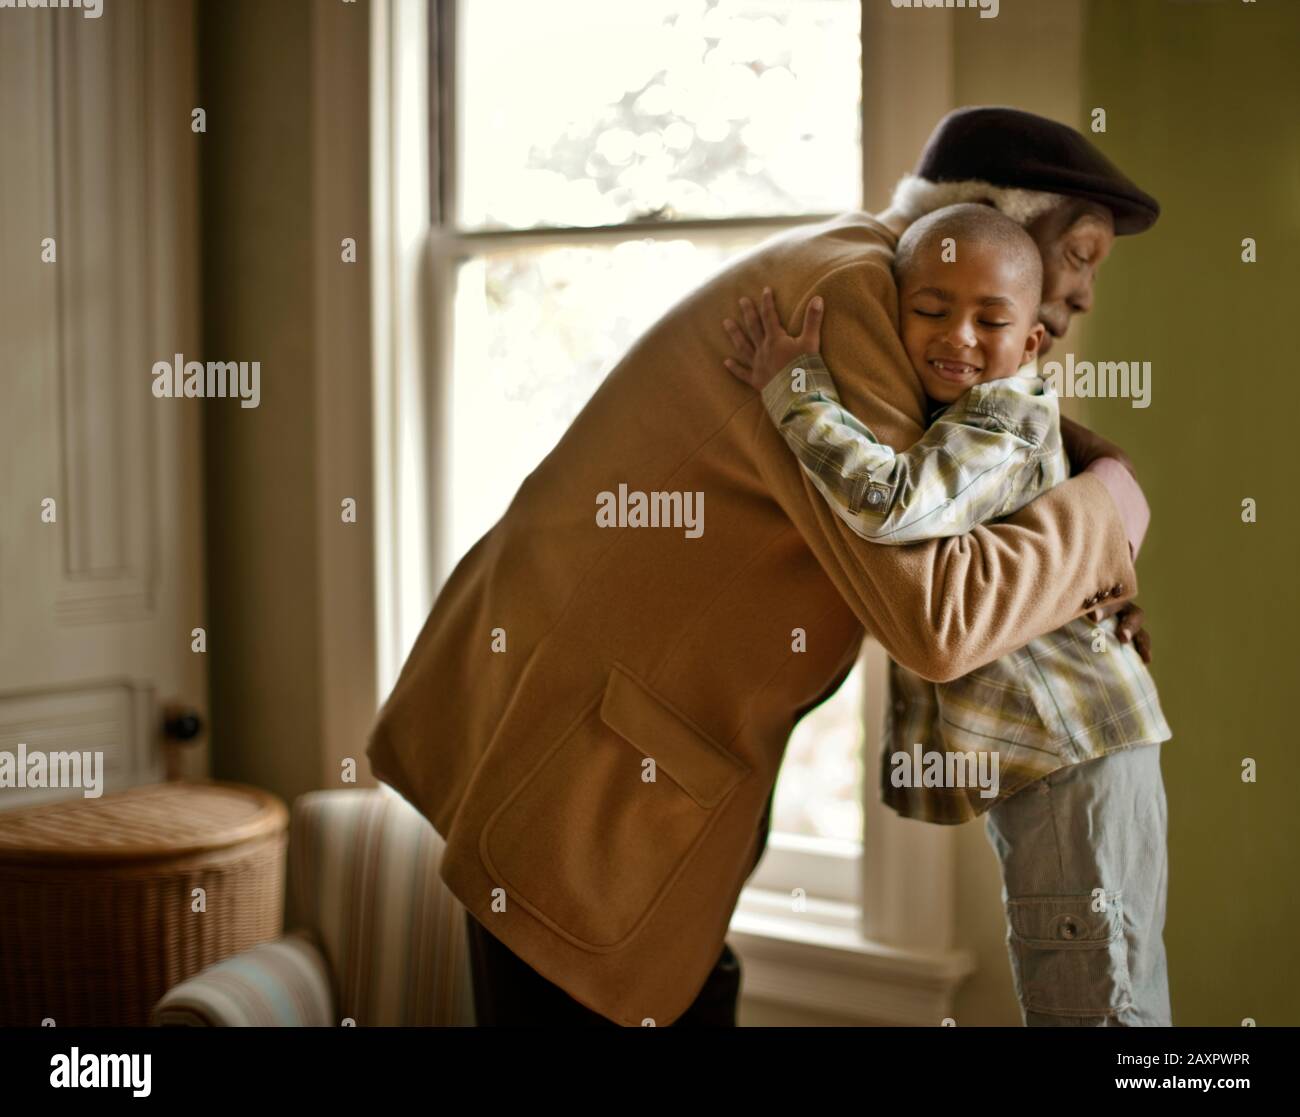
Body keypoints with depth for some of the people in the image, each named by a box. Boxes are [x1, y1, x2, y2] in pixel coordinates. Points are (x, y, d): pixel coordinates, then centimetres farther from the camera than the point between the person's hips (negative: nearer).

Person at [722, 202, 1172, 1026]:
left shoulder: (1008, 418, -16)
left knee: (1092, 998, -5)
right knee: (1059, 991, 18)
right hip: (1022, 762, 10)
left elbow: (891, 502, -33)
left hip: (1076, 750, -10)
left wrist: (795, 390, -22)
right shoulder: (936, 419, 12)